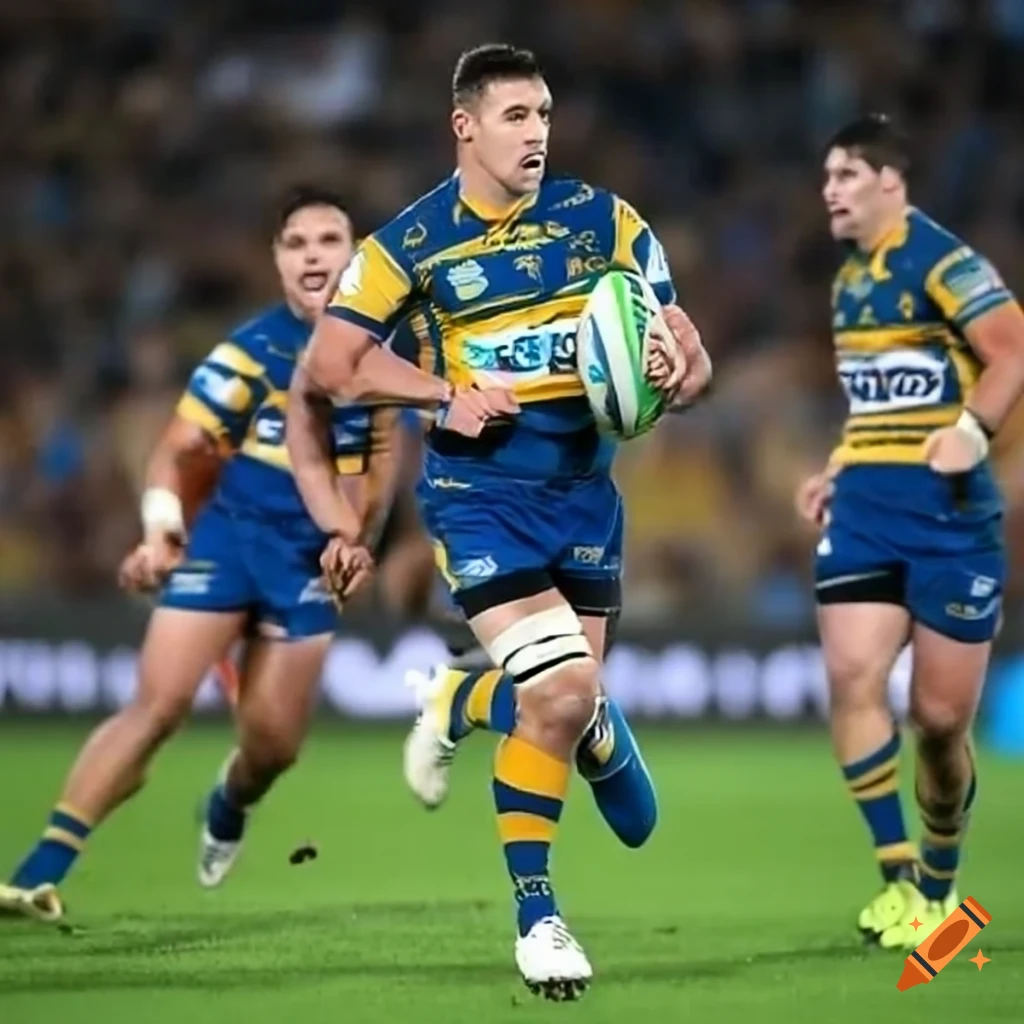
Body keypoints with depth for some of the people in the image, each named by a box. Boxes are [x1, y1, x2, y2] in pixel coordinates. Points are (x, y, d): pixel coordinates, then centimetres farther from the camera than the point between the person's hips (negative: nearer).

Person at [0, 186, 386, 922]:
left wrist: (353, 535, 7)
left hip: (310, 562, 3)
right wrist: (161, 531, -25)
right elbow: (178, 450, -11)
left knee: (275, 742, 2)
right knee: (158, 706, -15)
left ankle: (229, 808, 41)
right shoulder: (251, 353, -12)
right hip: (226, 538, -3)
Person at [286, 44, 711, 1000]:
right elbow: (330, 363, -4)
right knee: (563, 695, -18)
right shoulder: (411, 242, -6)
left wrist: (672, 373, -22)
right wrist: (449, 392, -15)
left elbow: (685, 351, 2)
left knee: (563, 697, 8)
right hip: (479, 491, -4)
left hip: (581, 487, 4)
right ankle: (536, 915, -2)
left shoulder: (601, 219, 0)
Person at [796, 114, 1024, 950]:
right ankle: (900, 878, -9)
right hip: (864, 507, 6)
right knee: (852, 678, -13)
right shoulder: (850, 282, 16)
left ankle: (939, 884, 22)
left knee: (940, 717, 1)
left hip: (946, 509, -6)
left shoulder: (940, 261, -10)